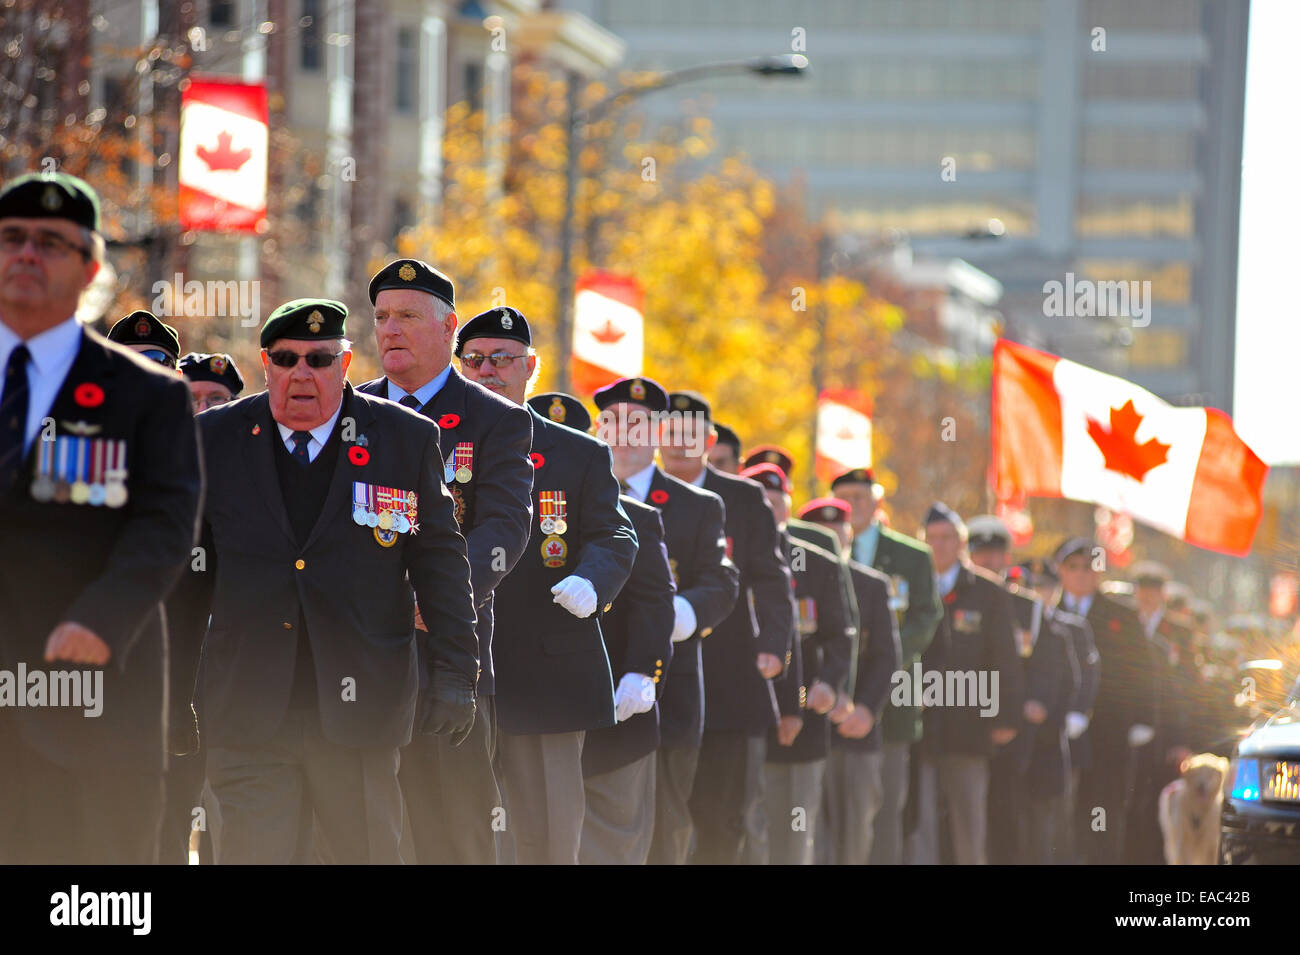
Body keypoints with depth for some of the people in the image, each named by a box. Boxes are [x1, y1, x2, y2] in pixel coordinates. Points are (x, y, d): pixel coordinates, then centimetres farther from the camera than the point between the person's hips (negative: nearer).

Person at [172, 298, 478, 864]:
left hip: (360, 707, 0)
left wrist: (455, 672, 0)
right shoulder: (215, 439, 7)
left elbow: (440, 560, 6)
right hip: (247, 711, 0)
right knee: (248, 857, -7)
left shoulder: (406, 439, 4)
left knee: (370, 855, 5)